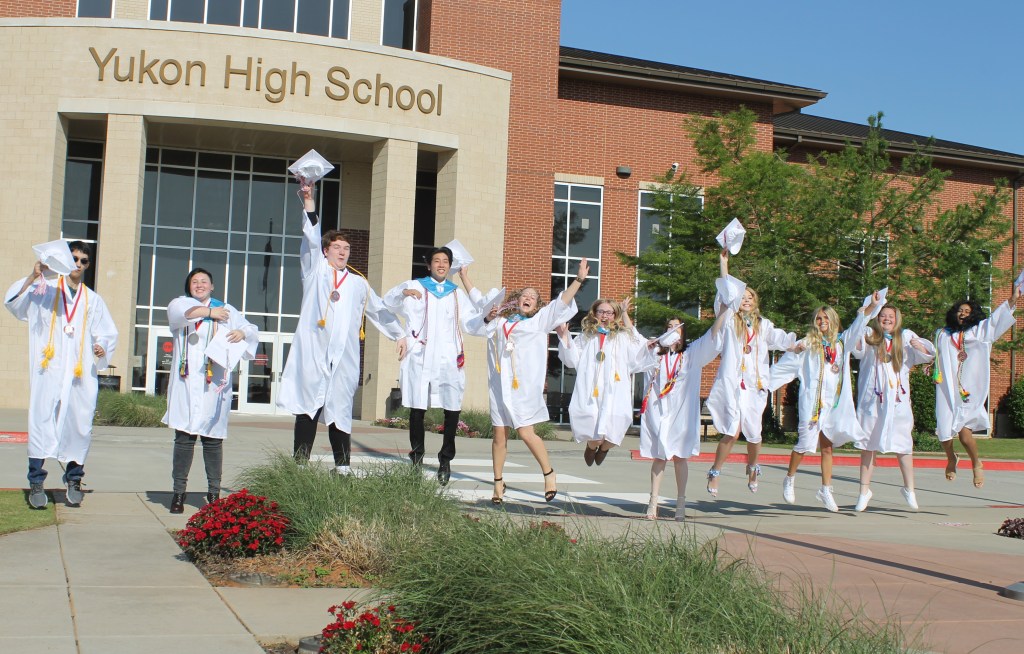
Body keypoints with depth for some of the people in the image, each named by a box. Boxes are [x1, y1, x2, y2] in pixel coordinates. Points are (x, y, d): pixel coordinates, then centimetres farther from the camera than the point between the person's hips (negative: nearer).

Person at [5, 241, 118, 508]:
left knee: (80, 425, -3)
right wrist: (32, 277, -18)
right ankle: (36, 482, -4)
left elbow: (108, 333, 18)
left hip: (80, 373, 2)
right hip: (48, 370, -2)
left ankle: (73, 480, 10)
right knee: (41, 421, -9)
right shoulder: (44, 290, 12)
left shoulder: (93, 299, 19)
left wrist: (102, 348, -4)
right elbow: (13, 302, -3)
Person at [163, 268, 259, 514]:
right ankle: (178, 492, -1)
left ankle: (214, 493, 5)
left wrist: (242, 333, -11)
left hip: (214, 384, 0)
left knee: (213, 439, -2)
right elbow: (179, 311, -9)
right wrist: (209, 311, -3)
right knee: (184, 437, -6)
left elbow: (251, 330, 11)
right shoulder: (179, 303, 16)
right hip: (186, 383, 0)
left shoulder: (226, 310, 19)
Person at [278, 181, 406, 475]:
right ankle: (299, 466, 0)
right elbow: (311, 239, -2)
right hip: (312, 353, -2)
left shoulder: (358, 282, 17)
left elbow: (379, 310, 27)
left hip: (343, 357, 2)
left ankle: (343, 467, 7)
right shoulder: (315, 269, 10)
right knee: (307, 411, -2)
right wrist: (308, 201, -14)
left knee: (339, 411, 2)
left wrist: (399, 335, 30)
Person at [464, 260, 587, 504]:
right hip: (500, 384, 3)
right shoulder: (500, 320, 20)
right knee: (500, 435, 3)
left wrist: (579, 280, -4)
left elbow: (562, 303, 4)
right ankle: (498, 483, 12)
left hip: (525, 385, -3)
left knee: (526, 433, -10)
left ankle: (549, 474, 7)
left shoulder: (540, 321, 13)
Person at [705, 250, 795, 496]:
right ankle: (715, 473, 2)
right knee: (732, 431, -13)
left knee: (753, 432, 6)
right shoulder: (730, 321, 8)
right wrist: (724, 264, -5)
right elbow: (724, 294, -1)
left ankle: (753, 467, 34)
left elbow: (780, 339, 0)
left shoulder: (763, 325, 14)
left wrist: (796, 340, -19)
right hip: (731, 382, -3)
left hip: (755, 383, 3)